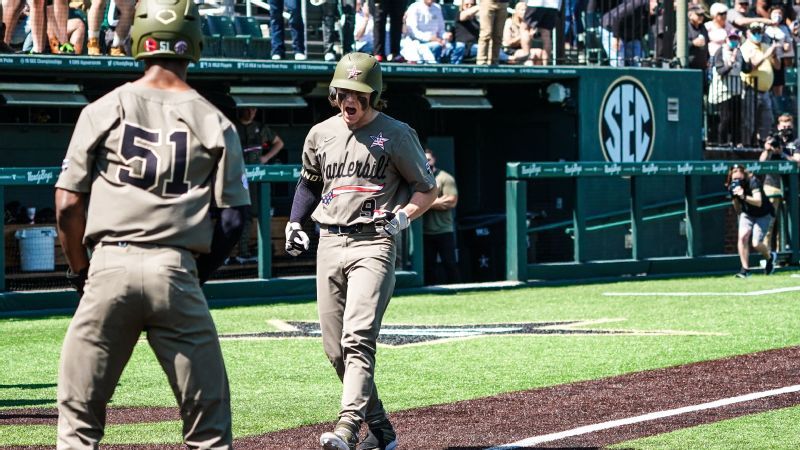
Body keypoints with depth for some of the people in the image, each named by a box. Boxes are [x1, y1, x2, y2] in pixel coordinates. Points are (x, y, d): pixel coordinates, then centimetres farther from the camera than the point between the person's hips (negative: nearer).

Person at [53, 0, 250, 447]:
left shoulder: (103, 111, 4)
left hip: (111, 265, 0)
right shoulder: (215, 123, 4)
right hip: (177, 271, 0)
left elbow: (68, 206, 2)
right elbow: (233, 218, 2)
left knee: (79, 409, 8)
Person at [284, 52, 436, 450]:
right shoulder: (321, 134, 12)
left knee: (358, 339, -21)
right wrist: (294, 223, 13)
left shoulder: (396, 135, -1)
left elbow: (427, 189, 5)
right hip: (329, 244, 6)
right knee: (335, 347, 5)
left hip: (372, 244, -6)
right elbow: (309, 182, 28)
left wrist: (402, 216, -13)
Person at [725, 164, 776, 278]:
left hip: (763, 215, -5)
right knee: (742, 236, -20)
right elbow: (738, 211, -2)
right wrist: (735, 197, -19)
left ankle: (770, 257, 20)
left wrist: (743, 196, -50)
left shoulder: (752, 182, -26)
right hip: (747, 214, 5)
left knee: (756, 244, -15)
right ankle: (745, 269, -13)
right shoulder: (732, 187, -10)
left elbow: (758, 202, -38)